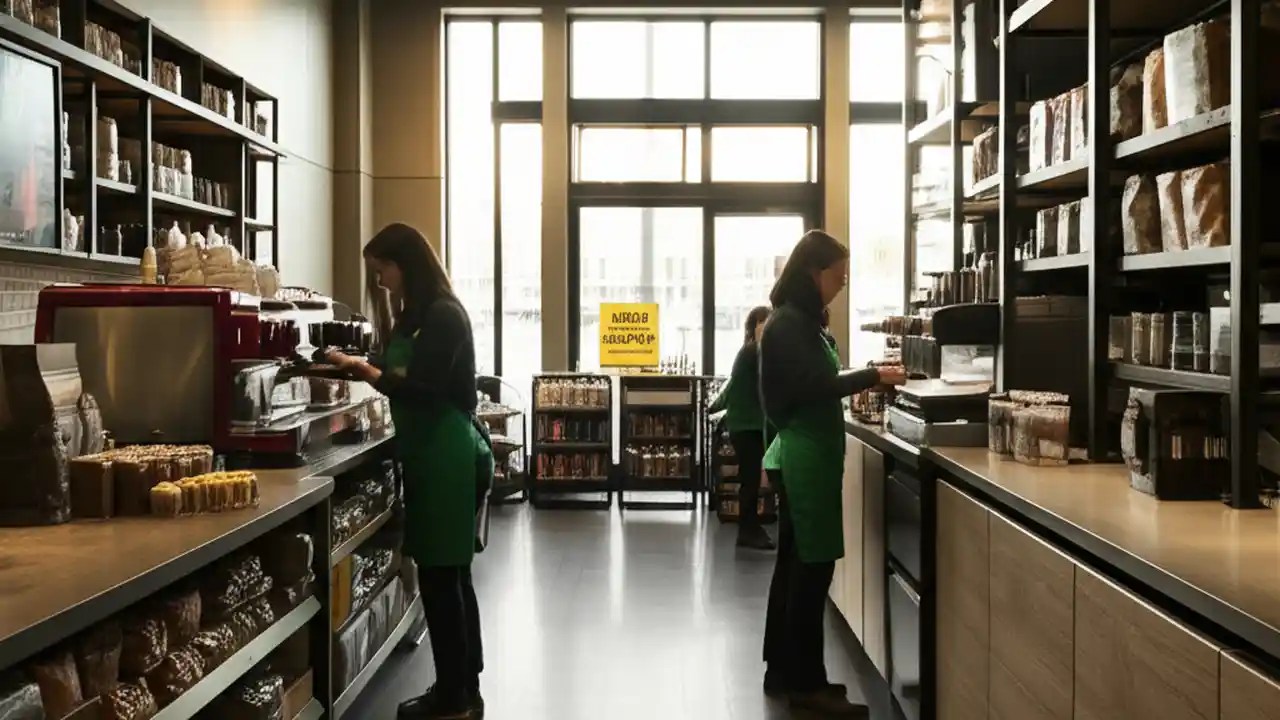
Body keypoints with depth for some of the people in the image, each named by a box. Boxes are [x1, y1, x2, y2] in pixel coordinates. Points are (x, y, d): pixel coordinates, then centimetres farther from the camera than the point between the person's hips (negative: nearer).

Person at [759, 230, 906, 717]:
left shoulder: (801, 322, 16)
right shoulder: (788, 324, -15)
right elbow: (815, 386, -20)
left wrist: (862, 385, 11)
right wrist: (873, 376, -15)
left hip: (802, 455, 10)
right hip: (805, 455, -10)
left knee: (795, 564, 13)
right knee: (813, 565, -6)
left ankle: (783, 671, 22)